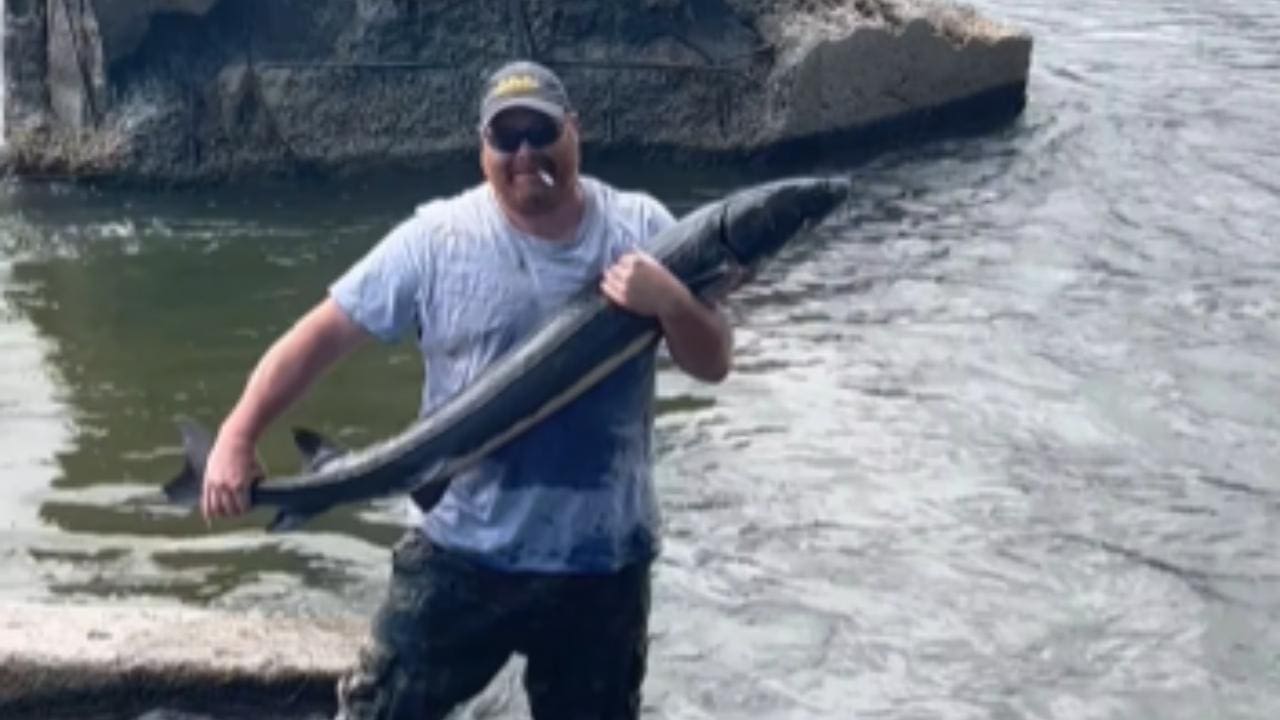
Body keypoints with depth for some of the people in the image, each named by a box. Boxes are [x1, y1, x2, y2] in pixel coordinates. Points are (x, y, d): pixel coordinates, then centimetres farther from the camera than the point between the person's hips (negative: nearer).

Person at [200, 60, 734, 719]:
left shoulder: (641, 231, -2)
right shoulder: (439, 238, -7)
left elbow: (713, 363, -1)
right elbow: (325, 331, -5)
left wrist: (667, 300, -22)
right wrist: (237, 438, -13)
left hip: (603, 561, 2)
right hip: (461, 552, -1)